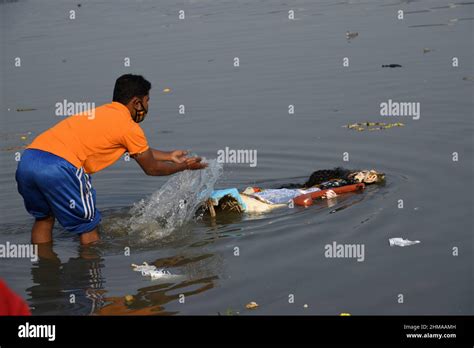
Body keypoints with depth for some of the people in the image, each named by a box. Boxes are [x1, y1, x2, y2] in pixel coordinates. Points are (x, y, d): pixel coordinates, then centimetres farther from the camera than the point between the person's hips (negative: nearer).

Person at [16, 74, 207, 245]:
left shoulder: (99, 113, 29)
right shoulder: (128, 126, 5)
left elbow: (140, 151, 42)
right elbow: (151, 168, 17)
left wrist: (169, 156, 51)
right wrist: (184, 166, 32)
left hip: (27, 161, 8)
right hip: (58, 168, -8)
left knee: (44, 218, 28)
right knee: (88, 227, 10)